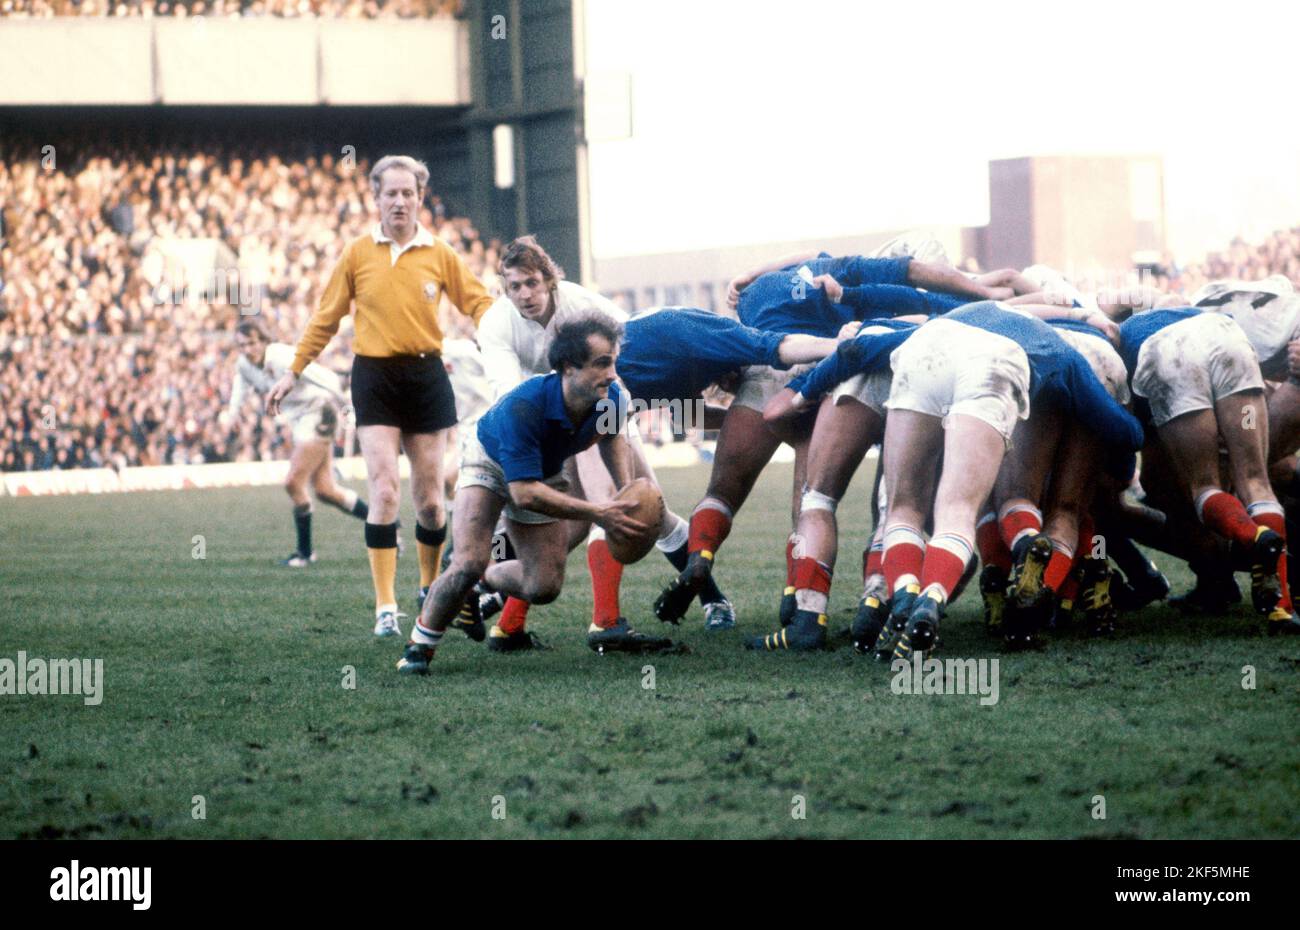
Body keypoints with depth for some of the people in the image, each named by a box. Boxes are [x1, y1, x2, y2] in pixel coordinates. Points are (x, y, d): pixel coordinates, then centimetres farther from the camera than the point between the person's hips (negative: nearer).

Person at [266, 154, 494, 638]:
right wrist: (293, 372, 9)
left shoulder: (440, 254, 3)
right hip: (374, 376, -1)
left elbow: (478, 304, 5)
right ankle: (385, 607, -10)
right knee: (383, 491, -12)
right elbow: (326, 318, 9)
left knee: (429, 497, 5)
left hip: (426, 376, 1)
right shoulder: (358, 254, 2)